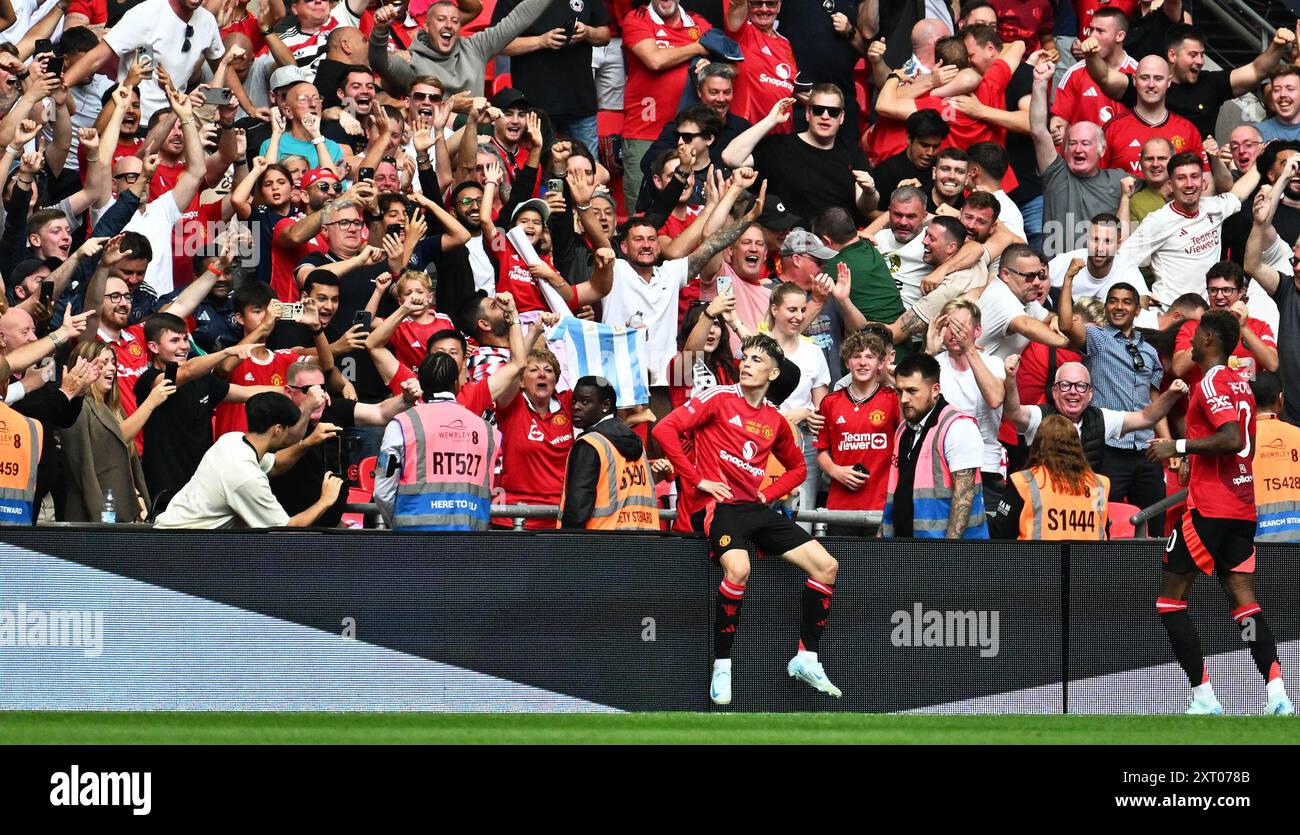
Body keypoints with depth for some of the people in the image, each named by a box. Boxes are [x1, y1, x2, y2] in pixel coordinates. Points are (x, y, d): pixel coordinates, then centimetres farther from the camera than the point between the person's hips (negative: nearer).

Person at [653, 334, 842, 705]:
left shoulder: (776, 421, 15)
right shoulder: (719, 399, 0)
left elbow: (796, 467, 31)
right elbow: (665, 429, -10)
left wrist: (771, 492, 11)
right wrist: (697, 479, -11)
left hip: (756, 508, 6)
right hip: (721, 505, -6)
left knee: (827, 566, -4)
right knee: (738, 569, -35)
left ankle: (806, 660, 5)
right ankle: (721, 666, -23)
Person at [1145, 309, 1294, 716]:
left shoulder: (1211, 384, -12)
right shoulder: (1241, 385, 16)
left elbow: (1232, 438, -24)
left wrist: (1179, 446, -17)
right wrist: (1192, 457, 30)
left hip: (1209, 509, -8)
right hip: (1243, 508, 8)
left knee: (1169, 597, 1)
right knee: (1244, 602, 3)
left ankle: (1203, 697, -6)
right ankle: (1277, 694, -14)